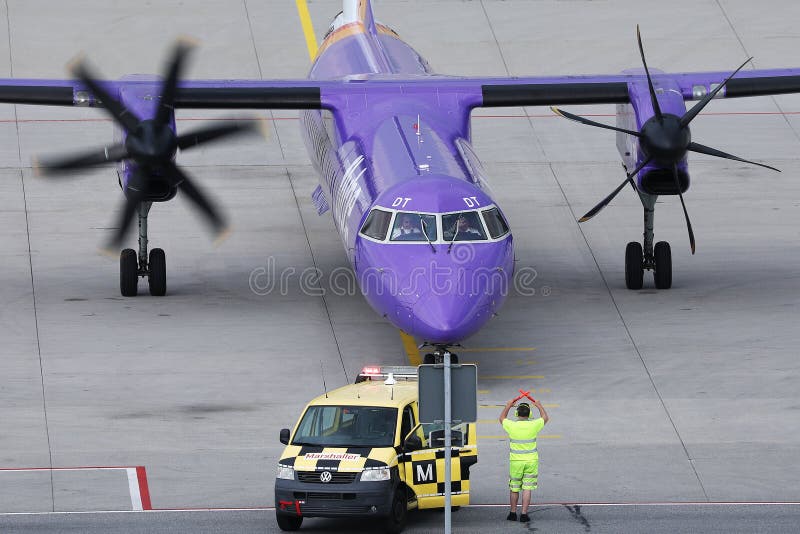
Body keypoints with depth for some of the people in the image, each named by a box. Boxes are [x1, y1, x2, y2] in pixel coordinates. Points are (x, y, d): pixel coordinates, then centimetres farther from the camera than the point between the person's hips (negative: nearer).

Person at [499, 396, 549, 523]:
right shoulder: (533, 426, -9)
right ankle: (524, 514, -1)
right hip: (531, 461, 0)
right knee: (527, 489, 2)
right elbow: (545, 418, 13)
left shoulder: (511, 426, -9)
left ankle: (513, 513, 21)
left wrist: (508, 406, 28)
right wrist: (539, 406, 29)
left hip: (515, 461, 0)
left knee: (514, 489, 13)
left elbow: (502, 418, 15)